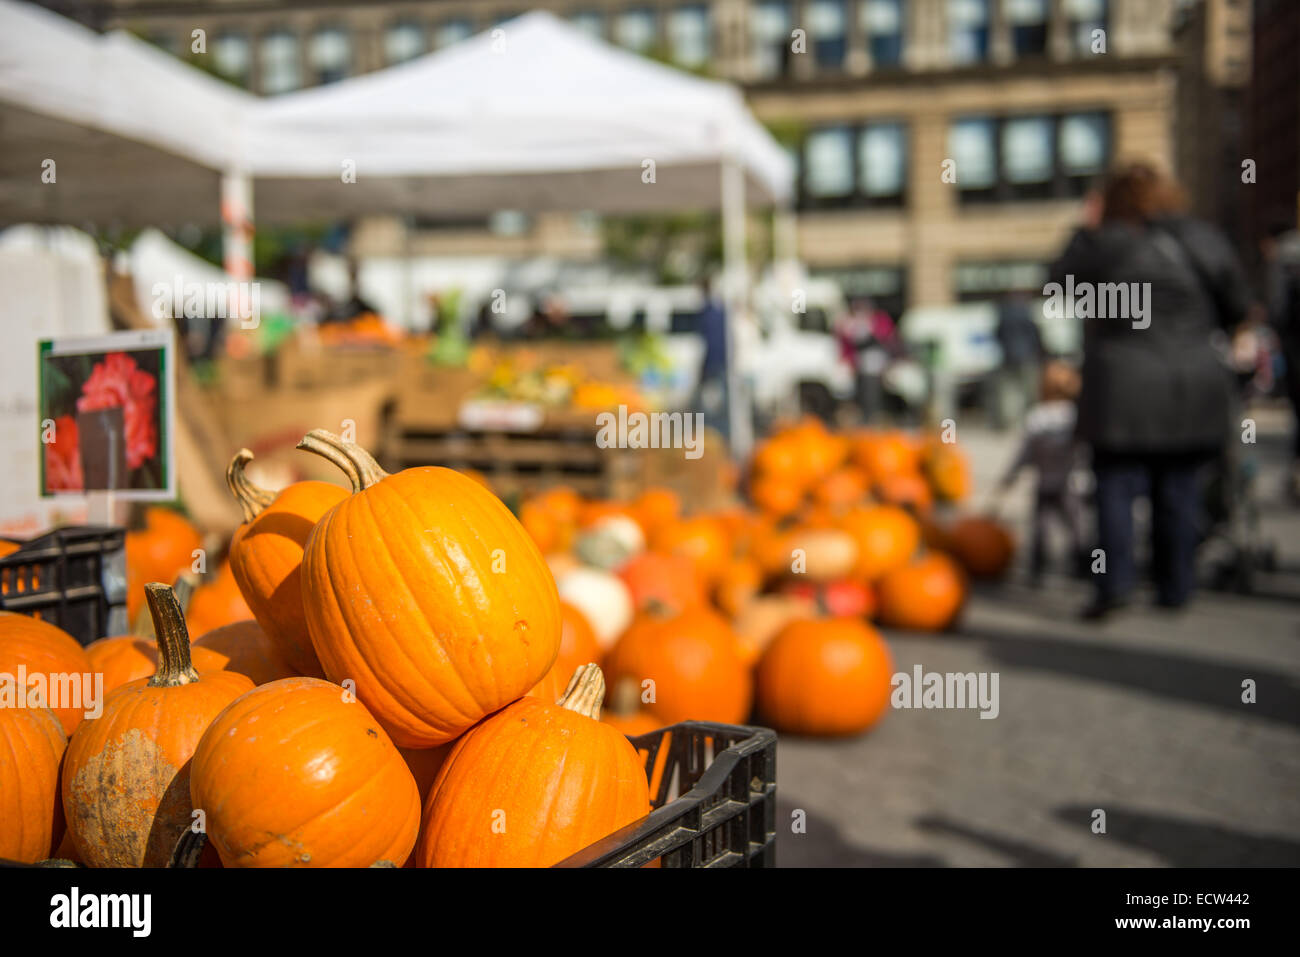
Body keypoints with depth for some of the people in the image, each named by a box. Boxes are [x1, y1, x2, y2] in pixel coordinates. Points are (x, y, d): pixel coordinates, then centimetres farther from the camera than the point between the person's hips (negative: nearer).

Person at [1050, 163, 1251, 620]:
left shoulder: (1107, 244, -9)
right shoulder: (1206, 241, 3)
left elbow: (1063, 277, 7)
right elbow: (1237, 307, 11)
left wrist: (1087, 230, 15)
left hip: (1125, 392, -3)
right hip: (1193, 390, 3)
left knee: (1116, 486, 2)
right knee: (1178, 492, 10)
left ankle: (1116, 581, -9)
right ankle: (1175, 587, 15)